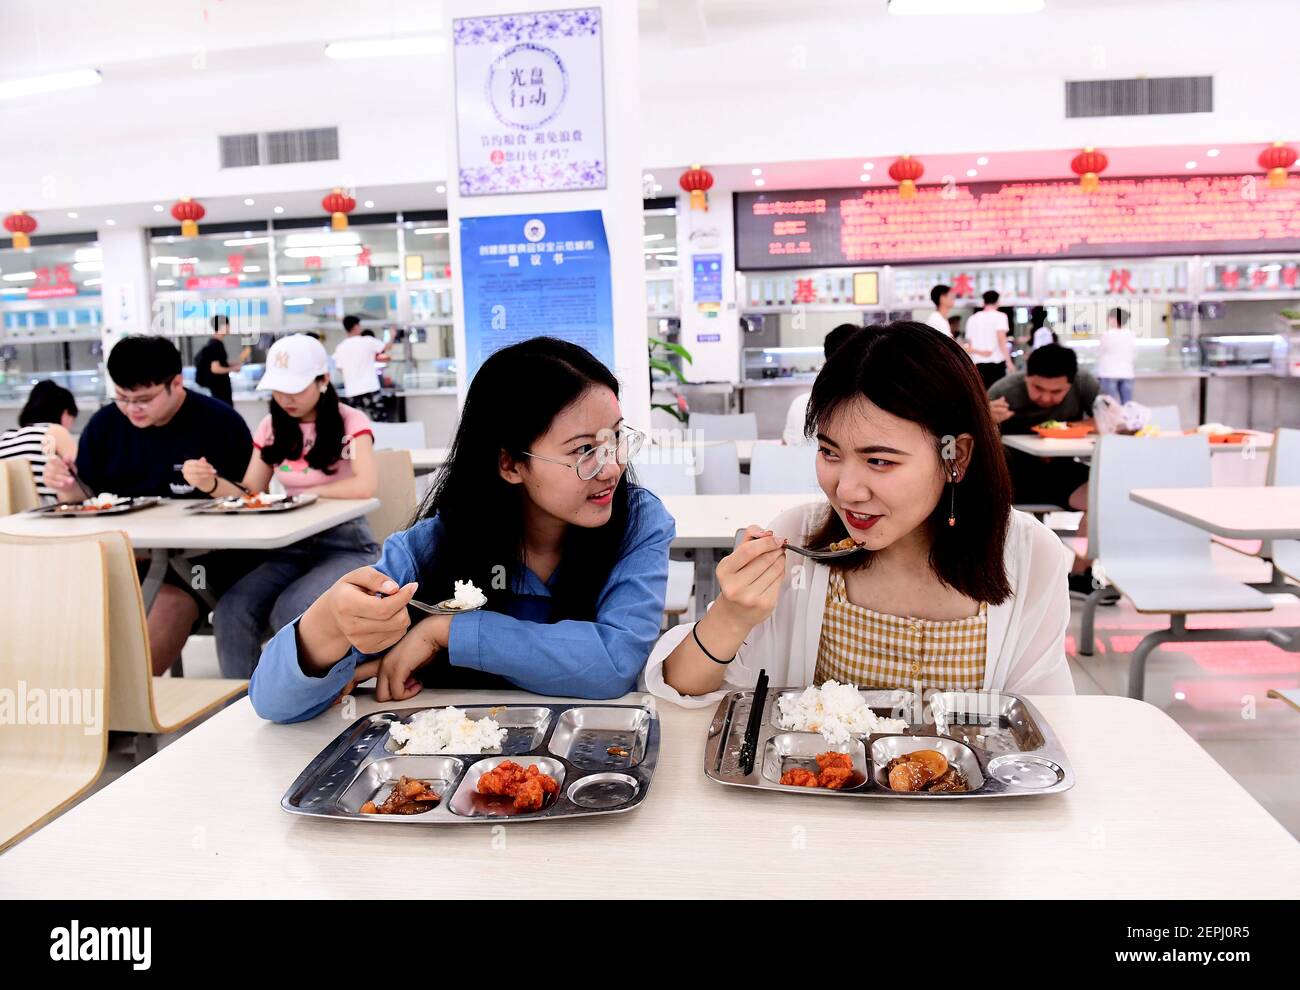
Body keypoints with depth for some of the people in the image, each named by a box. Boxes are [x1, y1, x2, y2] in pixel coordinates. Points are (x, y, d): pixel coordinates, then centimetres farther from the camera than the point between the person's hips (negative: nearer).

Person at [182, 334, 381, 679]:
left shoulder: (349, 421, -5)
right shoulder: (271, 427, 11)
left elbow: (365, 485, -22)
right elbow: (251, 495, 7)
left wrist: (305, 493, -11)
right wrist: (212, 483, -14)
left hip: (345, 547, -5)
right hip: (291, 547, 5)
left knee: (289, 612, -31)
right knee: (229, 612, -21)